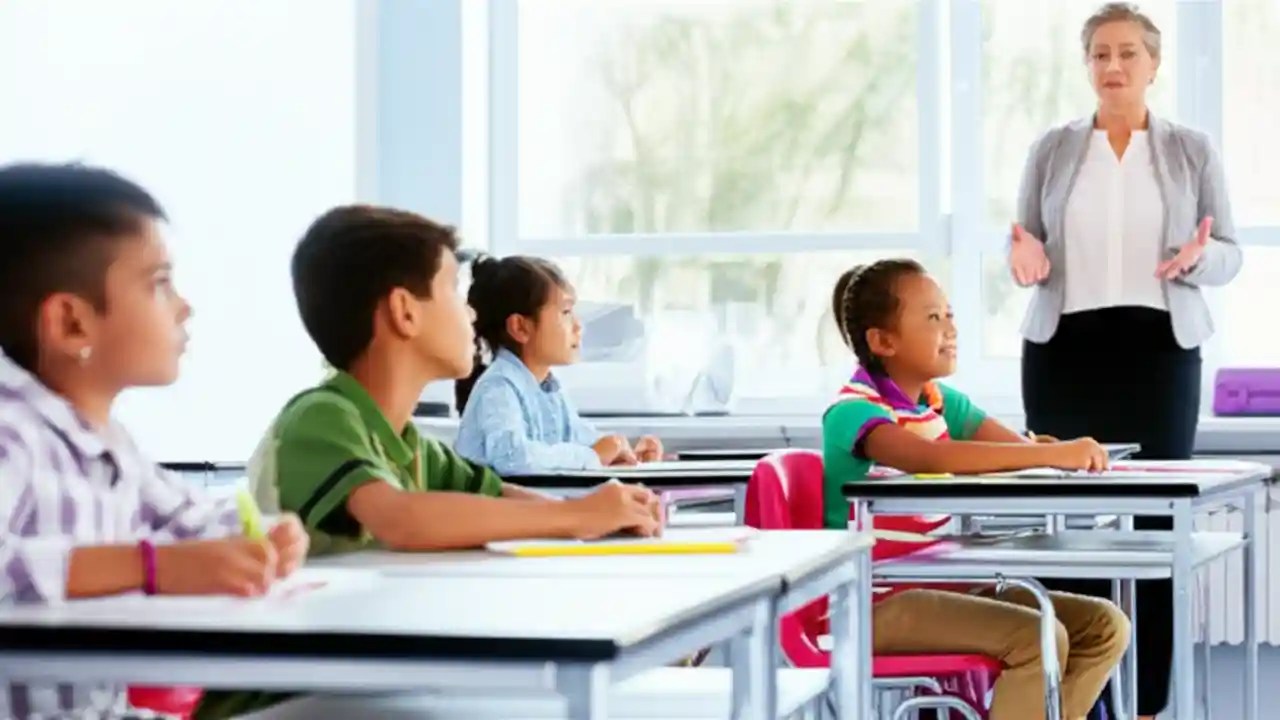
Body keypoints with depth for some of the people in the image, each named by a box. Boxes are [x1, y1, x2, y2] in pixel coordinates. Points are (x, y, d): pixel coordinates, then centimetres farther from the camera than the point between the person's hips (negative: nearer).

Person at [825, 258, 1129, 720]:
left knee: (1104, 626, -2)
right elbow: (929, 458, -35)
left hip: (942, 585, 9)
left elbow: (1020, 449, 1)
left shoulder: (943, 402, 12)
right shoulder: (853, 410, -15)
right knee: (1037, 638, -27)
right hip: (878, 601, -9)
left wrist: (1067, 454, -24)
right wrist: (1053, 456, -38)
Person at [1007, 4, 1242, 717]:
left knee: (1155, 520, -3)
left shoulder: (1193, 150, 7)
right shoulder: (1053, 149, 10)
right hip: (1065, 348, 1)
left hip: (1159, 349, -1)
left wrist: (1196, 258, -16)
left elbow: (1230, 254, 6)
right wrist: (1026, 257, -11)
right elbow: (1026, 245, 12)